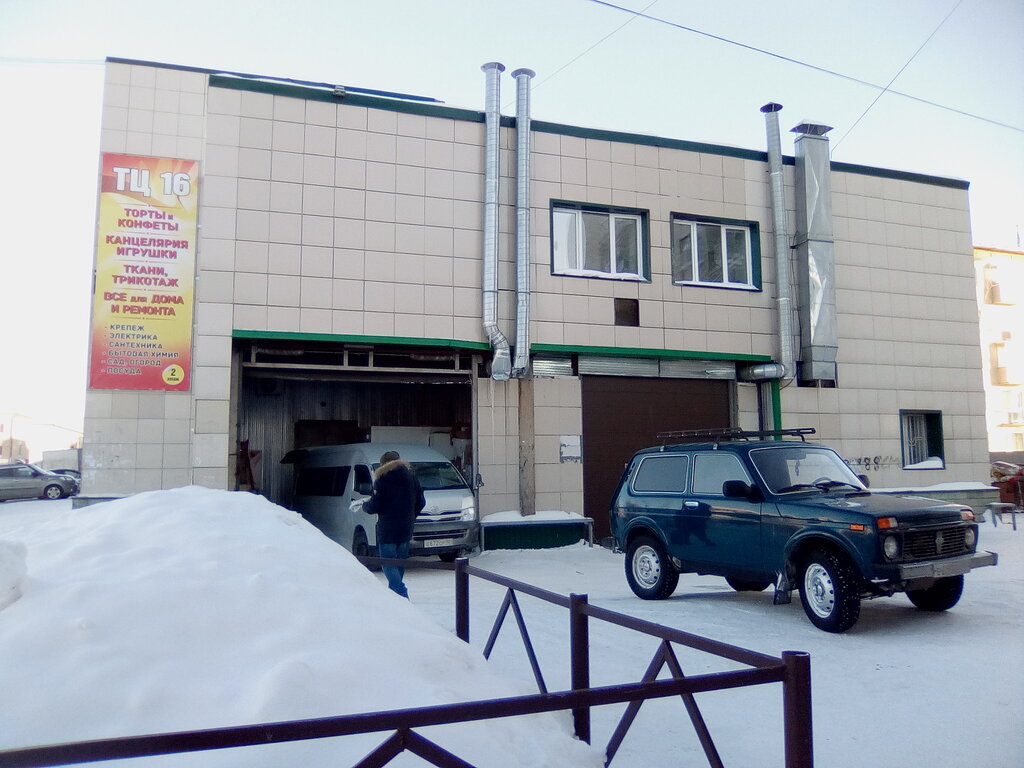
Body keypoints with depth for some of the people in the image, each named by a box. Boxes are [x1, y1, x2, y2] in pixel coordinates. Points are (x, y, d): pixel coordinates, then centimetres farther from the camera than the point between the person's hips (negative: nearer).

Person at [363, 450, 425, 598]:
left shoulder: (382, 478, -7)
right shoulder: (411, 475, 10)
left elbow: (375, 505, -12)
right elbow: (421, 502, 12)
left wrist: (365, 505, 10)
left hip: (388, 530, -6)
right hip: (406, 529, 6)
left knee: (388, 563, -4)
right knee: (400, 562, 17)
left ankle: (401, 594, -18)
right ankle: (396, 590, 23)